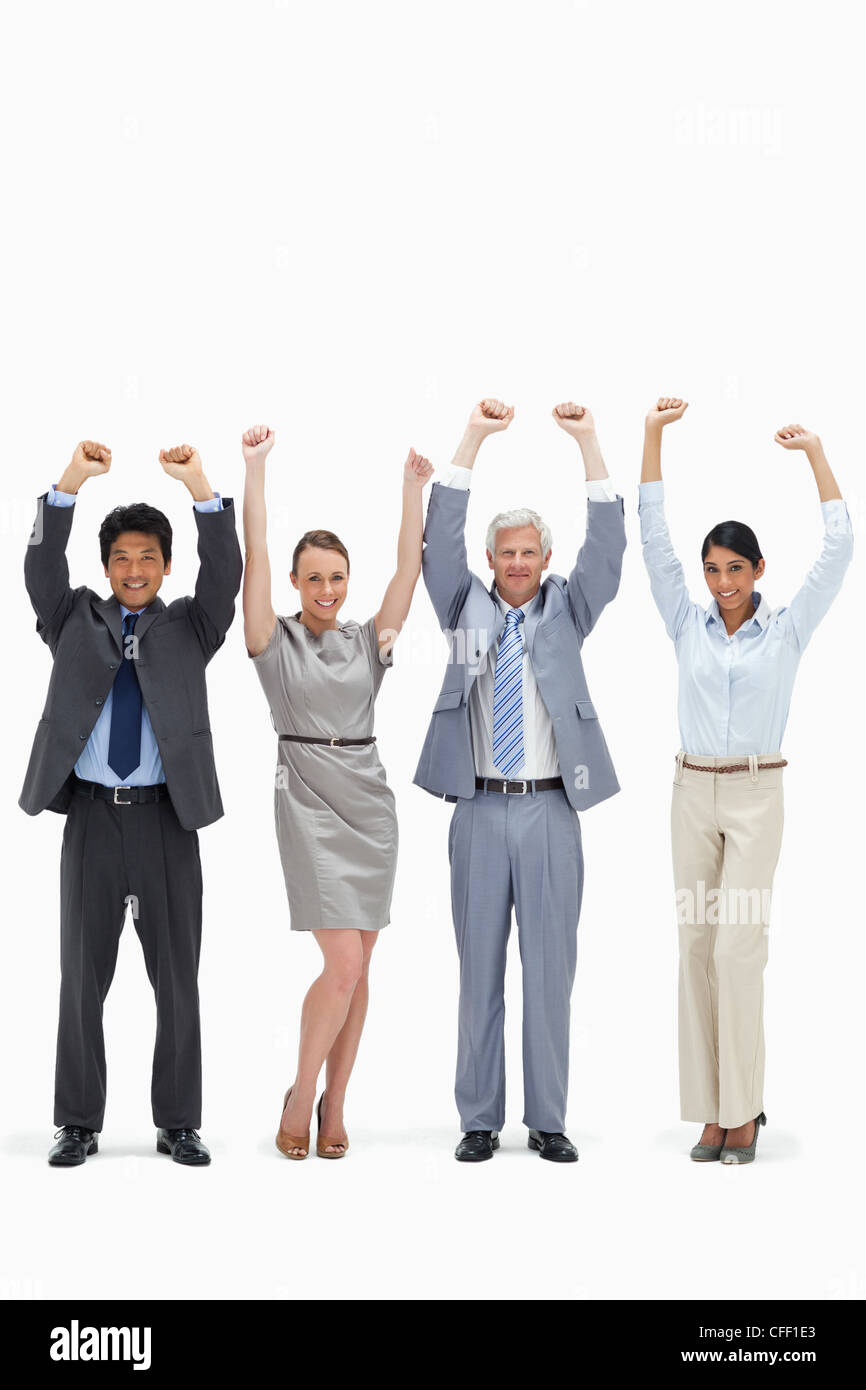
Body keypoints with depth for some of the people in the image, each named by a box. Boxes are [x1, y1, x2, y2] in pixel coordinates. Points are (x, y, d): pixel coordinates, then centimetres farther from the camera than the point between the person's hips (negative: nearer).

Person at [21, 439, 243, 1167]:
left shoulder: (190, 627, 10)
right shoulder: (75, 621, 11)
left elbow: (225, 572, -6)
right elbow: (41, 567, -4)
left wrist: (200, 487, -20)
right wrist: (71, 483, -17)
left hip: (165, 815, 0)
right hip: (93, 814, 0)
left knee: (177, 978, 3)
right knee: (82, 977, 4)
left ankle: (179, 1122, 12)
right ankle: (79, 1124, 12)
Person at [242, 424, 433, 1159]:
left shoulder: (368, 639, 10)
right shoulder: (276, 640, 0)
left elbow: (409, 568, 4)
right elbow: (255, 557, -9)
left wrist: (414, 487, -1)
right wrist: (256, 468, -14)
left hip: (369, 800, 4)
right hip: (309, 802, -4)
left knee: (360, 966, 5)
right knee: (343, 962, -13)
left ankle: (335, 1106, 16)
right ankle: (300, 1094, 6)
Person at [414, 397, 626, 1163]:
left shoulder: (566, 609, 9)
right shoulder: (466, 606, 9)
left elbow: (608, 546, -2)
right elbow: (441, 537, -2)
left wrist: (589, 444, -11)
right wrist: (473, 439, -11)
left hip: (551, 812, 0)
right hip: (482, 811, 0)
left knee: (551, 969, 3)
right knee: (480, 969, 4)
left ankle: (549, 1121, 11)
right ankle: (480, 1121, 11)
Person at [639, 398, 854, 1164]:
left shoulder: (786, 630, -1)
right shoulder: (689, 624, 5)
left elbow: (839, 549, -7)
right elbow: (653, 538, 1)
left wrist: (815, 454, -10)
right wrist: (654, 438, -5)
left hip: (756, 796, -3)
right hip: (693, 792, 3)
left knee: (737, 946, -11)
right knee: (698, 946, 3)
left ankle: (743, 1112, -3)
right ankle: (713, 1113, 10)